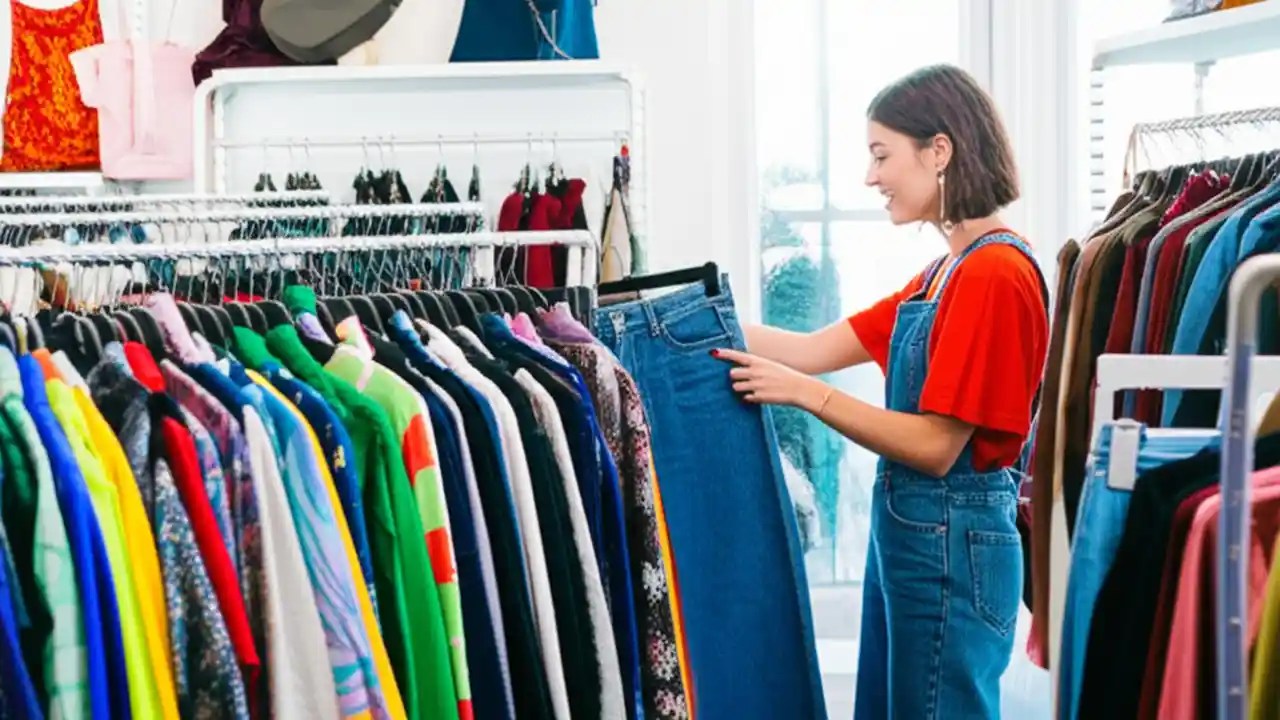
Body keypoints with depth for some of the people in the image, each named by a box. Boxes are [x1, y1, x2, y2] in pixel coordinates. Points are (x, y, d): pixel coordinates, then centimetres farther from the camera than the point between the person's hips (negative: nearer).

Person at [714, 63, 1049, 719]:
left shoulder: (995, 273, -17)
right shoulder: (947, 271, 12)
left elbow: (936, 448, -19)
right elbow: (819, 348, 10)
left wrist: (804, 393, -20)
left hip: (951, 545, -9)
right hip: (906, 532, 9)